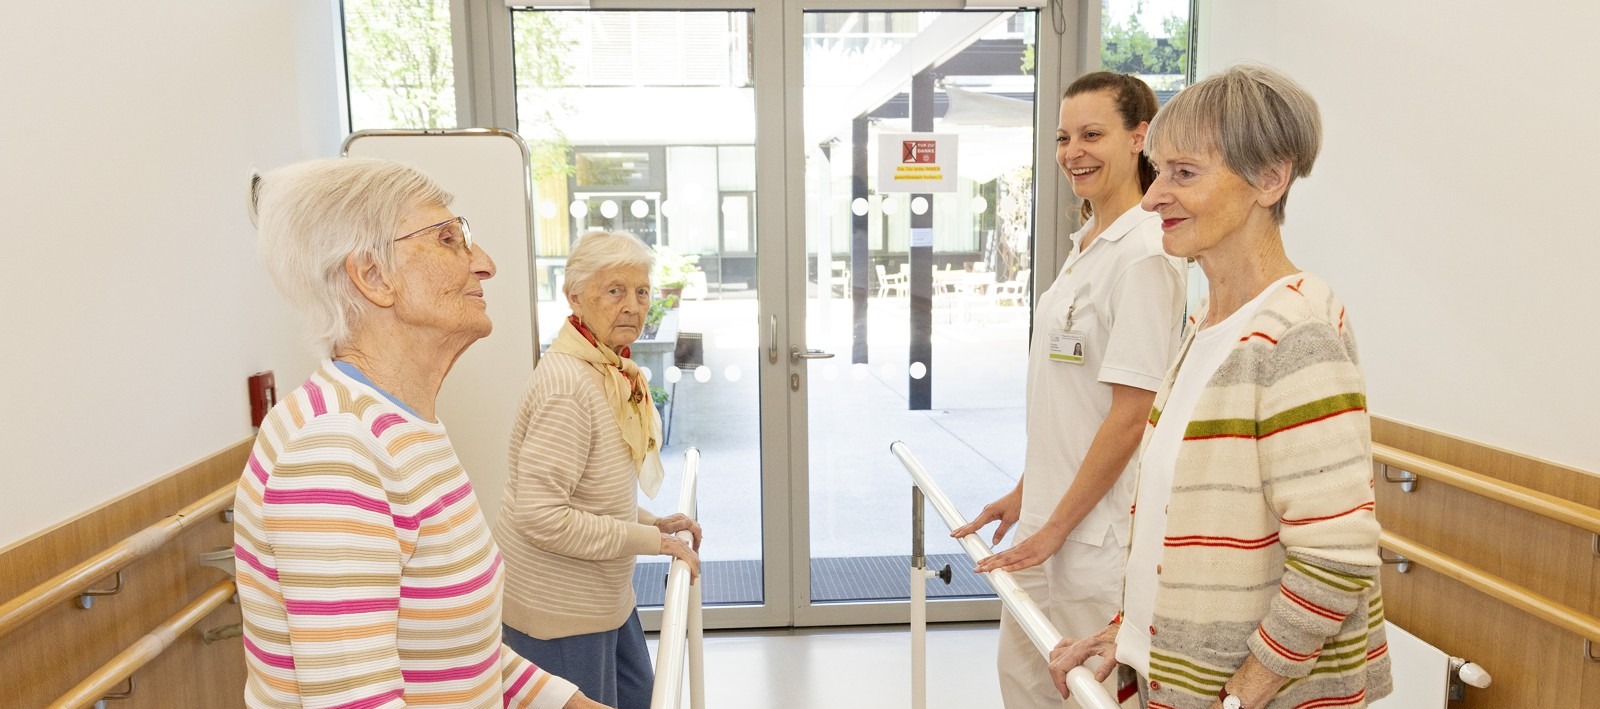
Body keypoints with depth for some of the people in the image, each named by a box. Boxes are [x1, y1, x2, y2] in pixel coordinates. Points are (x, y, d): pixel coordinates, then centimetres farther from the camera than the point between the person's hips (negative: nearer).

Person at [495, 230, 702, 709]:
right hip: (556, 608, -10)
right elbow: (539, 516, -31)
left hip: (602, 592, 10)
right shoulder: (567, 384, -27)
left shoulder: (610, 371, 5)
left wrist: (652, 522, 5)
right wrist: (651, 540, -23)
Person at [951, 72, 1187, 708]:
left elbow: (1130, 415, -20)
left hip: (1100, 527, -9)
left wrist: (1056, 527, -15)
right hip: (1051, 514, 9)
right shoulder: (1087, 245, 10)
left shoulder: (1142, 255, -18)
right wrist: (1024, 492, 16)